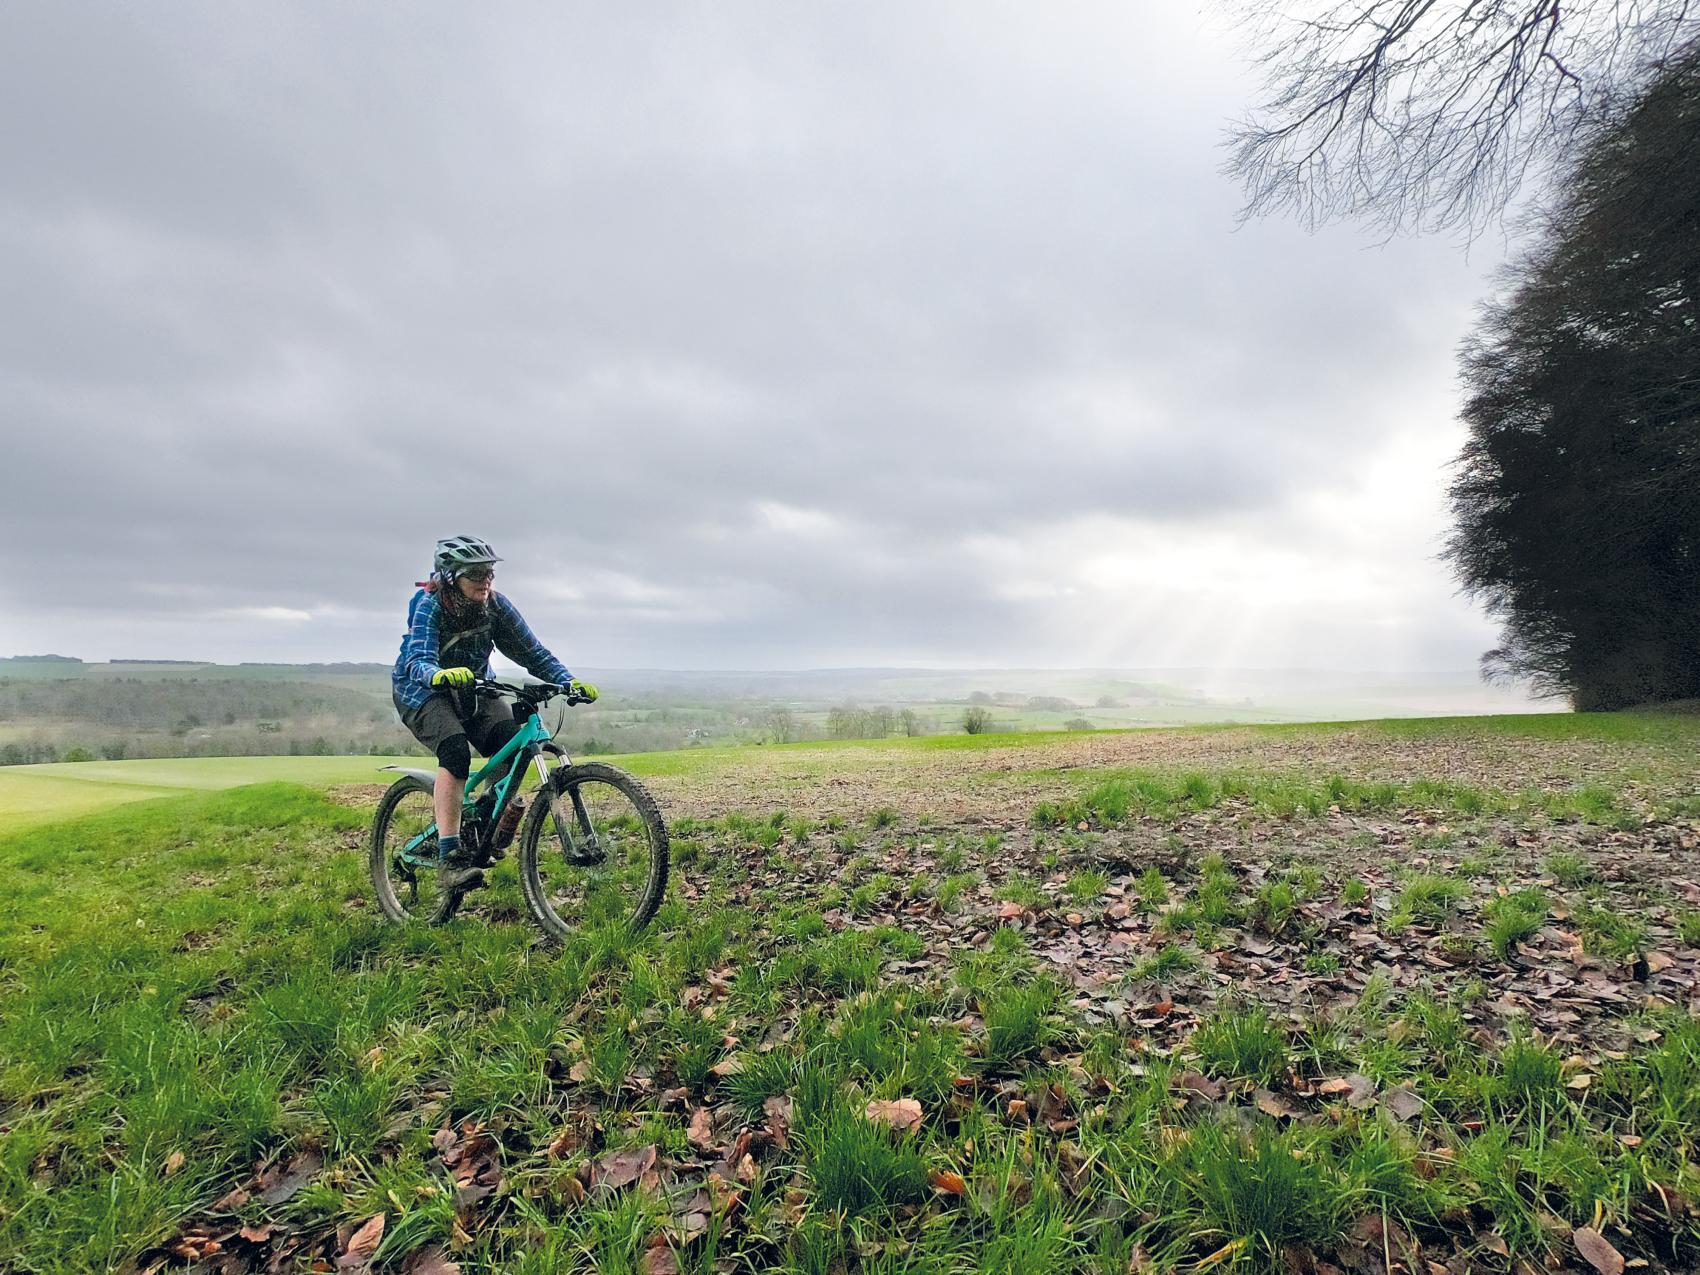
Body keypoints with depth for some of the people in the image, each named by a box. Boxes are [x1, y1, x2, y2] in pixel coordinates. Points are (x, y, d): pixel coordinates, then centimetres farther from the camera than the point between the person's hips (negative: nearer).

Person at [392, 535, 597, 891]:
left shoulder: (496, 605, -16)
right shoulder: (430, 606, -26)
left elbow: (533, 653, -18)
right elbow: (419, 662, -40)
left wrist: (569, 682, -34)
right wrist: (441, 675, -63)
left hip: (470, 687, 4)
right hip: (422, 689, -4)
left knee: (511, 741, -22)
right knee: (455, 750, -30)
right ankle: (449, 857, -27)